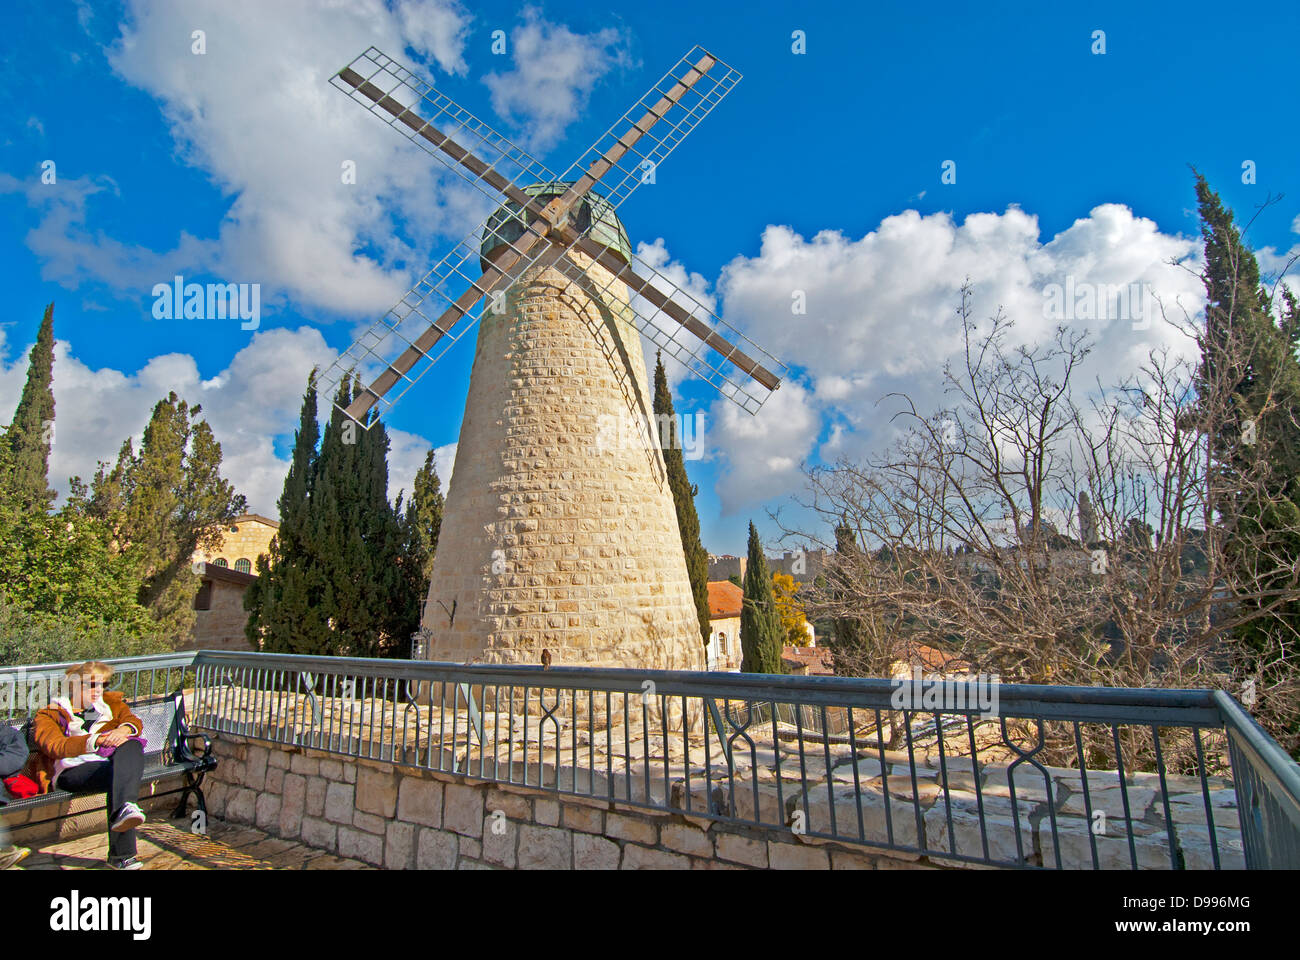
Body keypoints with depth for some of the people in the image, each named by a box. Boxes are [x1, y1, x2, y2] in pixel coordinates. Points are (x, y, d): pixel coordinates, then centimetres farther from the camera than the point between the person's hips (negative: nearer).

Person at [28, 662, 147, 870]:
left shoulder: (110, 702, 30)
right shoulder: (49, 716, 19)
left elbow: (134, 721, 11)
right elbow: (56, 747, -2)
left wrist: (124, 729, -15)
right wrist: (97, 739, -19)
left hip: (108, 762, 3)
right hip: (71, 770, -3)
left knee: (132, 745, -36)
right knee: (118, 775, -37)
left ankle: (124, 808, -56)